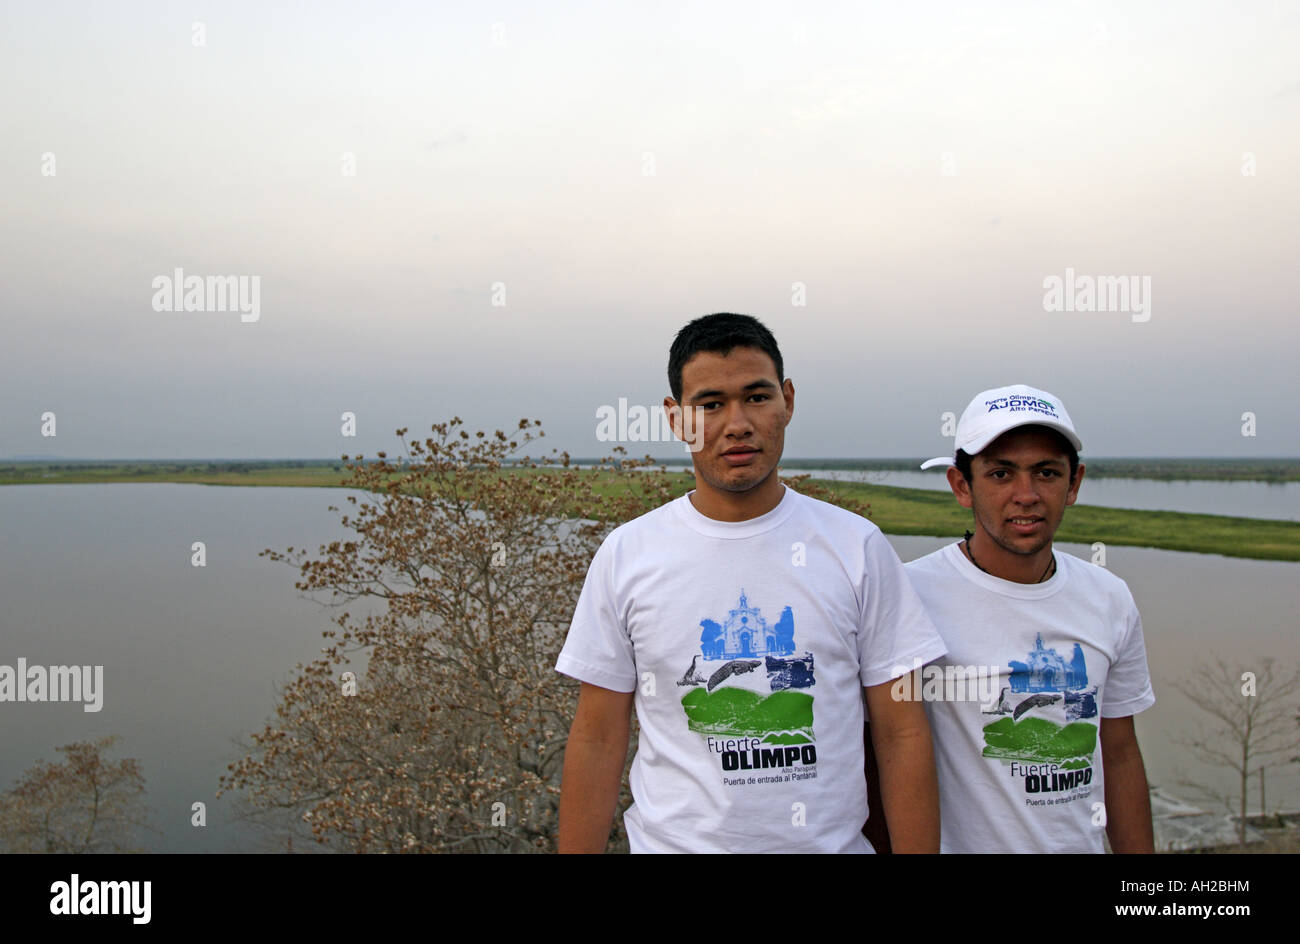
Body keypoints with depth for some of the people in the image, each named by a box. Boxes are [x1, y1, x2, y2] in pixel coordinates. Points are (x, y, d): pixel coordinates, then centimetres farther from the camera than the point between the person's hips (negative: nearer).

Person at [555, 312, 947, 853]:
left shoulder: (858, 548, -5)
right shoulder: (625, 556, -5)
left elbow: (902, 735, -3)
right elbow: (597, 740, -2)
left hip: (833, 842, 1)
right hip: (673, 840, 0)